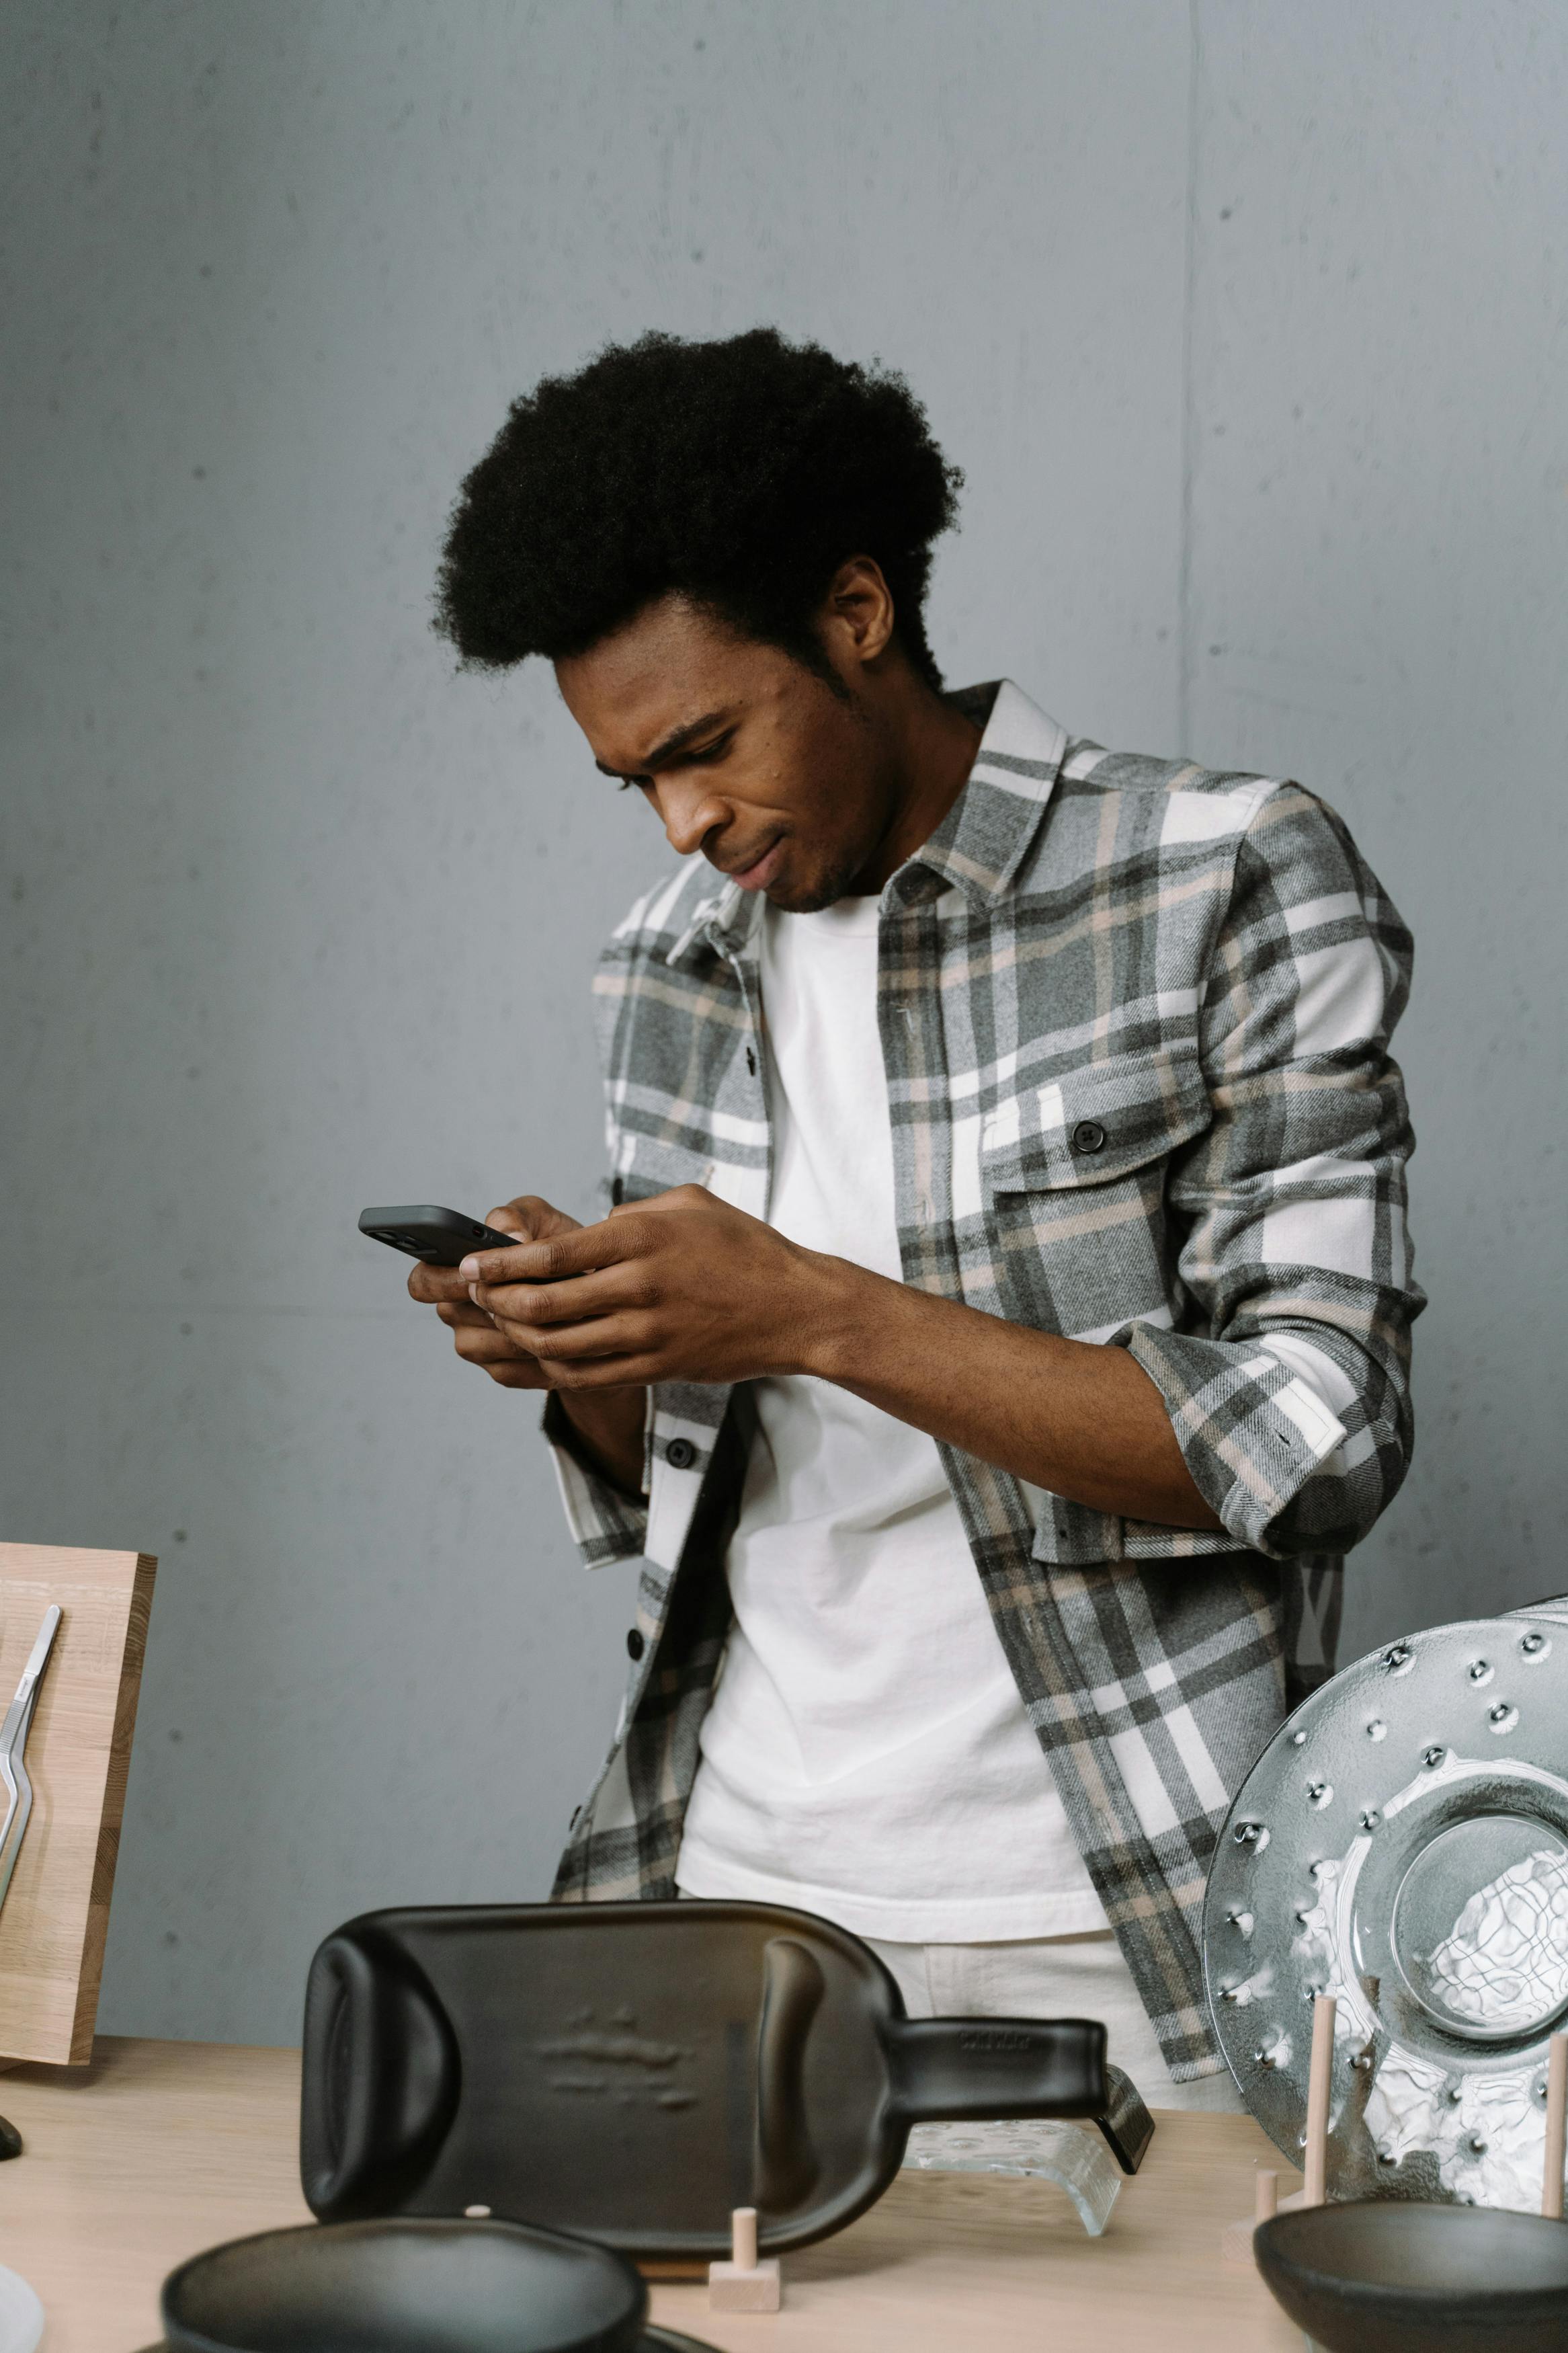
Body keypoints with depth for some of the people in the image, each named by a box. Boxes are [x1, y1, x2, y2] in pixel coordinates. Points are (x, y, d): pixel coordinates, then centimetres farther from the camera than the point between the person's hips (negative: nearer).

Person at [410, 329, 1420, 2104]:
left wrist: (817, 1314, -19)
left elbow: (1314, 1439, -14)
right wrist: (582, 1355, -6)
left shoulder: (1226, 885, -6)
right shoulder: (674, 971, 11)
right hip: (728, 1888, 5)